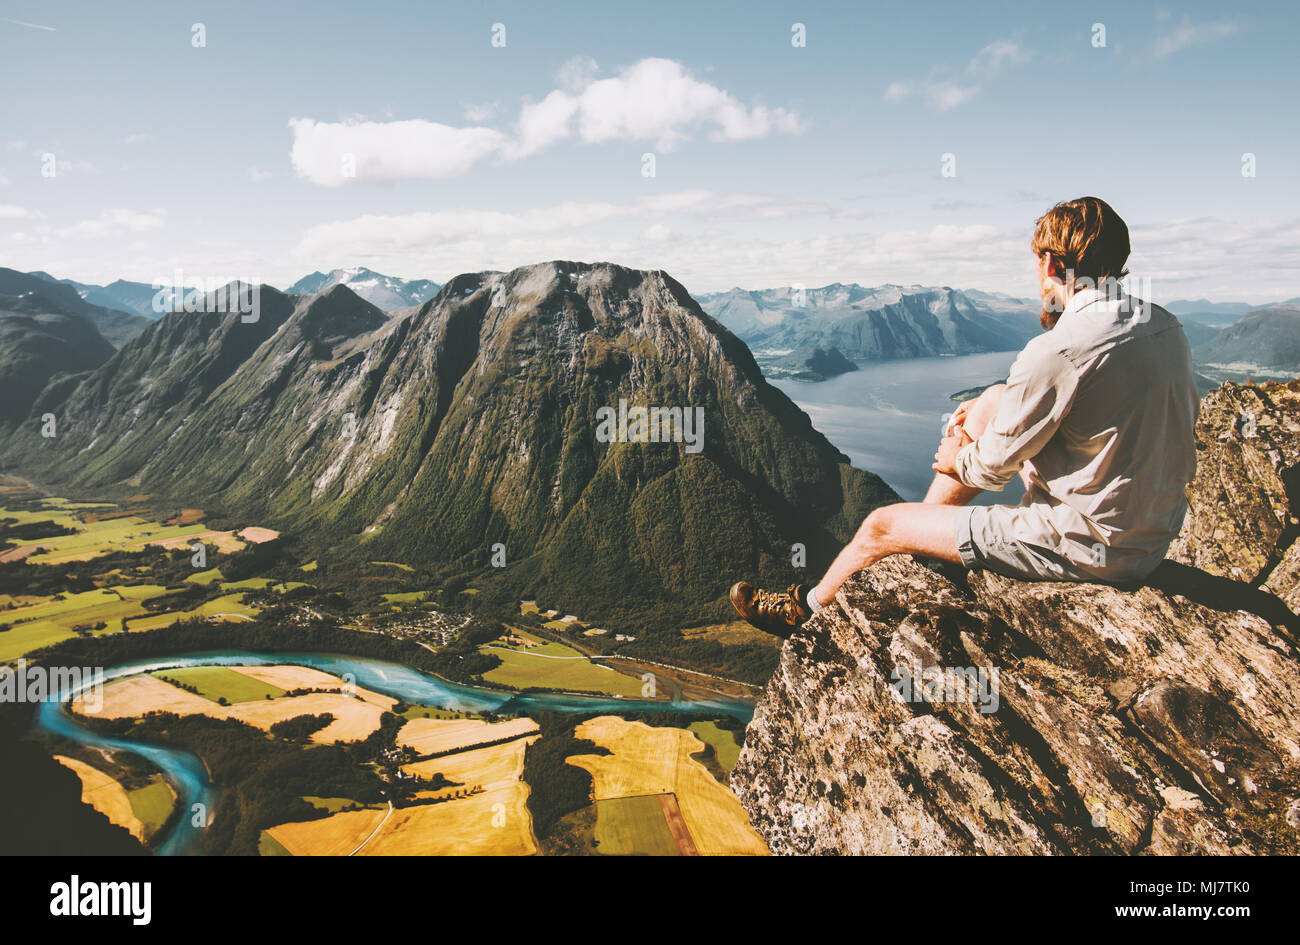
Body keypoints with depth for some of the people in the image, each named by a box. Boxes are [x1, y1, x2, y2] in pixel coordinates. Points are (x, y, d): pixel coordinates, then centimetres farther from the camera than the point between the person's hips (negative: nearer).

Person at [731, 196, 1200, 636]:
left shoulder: (1059, 352, -25)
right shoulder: (1164, 325, 2)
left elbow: (994, 467, -15)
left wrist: (957, 458, 7)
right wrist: (997, 403, 12)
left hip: (1090, 546, -9)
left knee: (880, 527, 2)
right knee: (992, 402, 18)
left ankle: (806, 610, 31)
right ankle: (924, 528, 33)